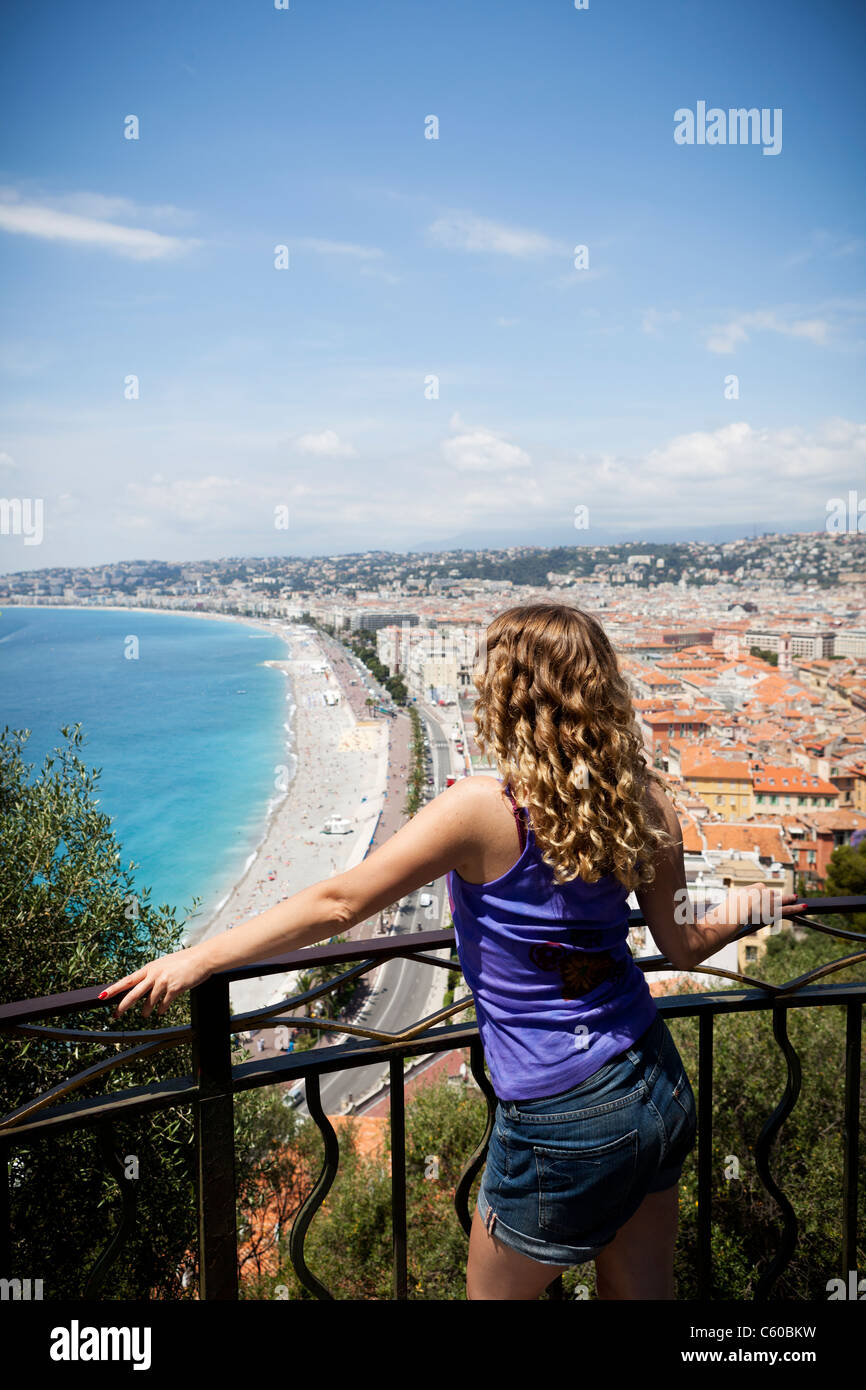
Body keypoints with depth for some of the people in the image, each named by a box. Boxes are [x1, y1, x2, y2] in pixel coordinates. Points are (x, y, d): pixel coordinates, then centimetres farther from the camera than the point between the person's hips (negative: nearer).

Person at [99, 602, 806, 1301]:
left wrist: (196, 959, -9)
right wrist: (753, 899, 26)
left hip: (562, 1125, -6)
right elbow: (684, 946, 5)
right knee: (643, 1289, 25)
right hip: (661, 1088, 6)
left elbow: (337, 904, -18)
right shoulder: (645, 799, -5)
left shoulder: (483, 809, -22)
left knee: (493, 1293, 20)